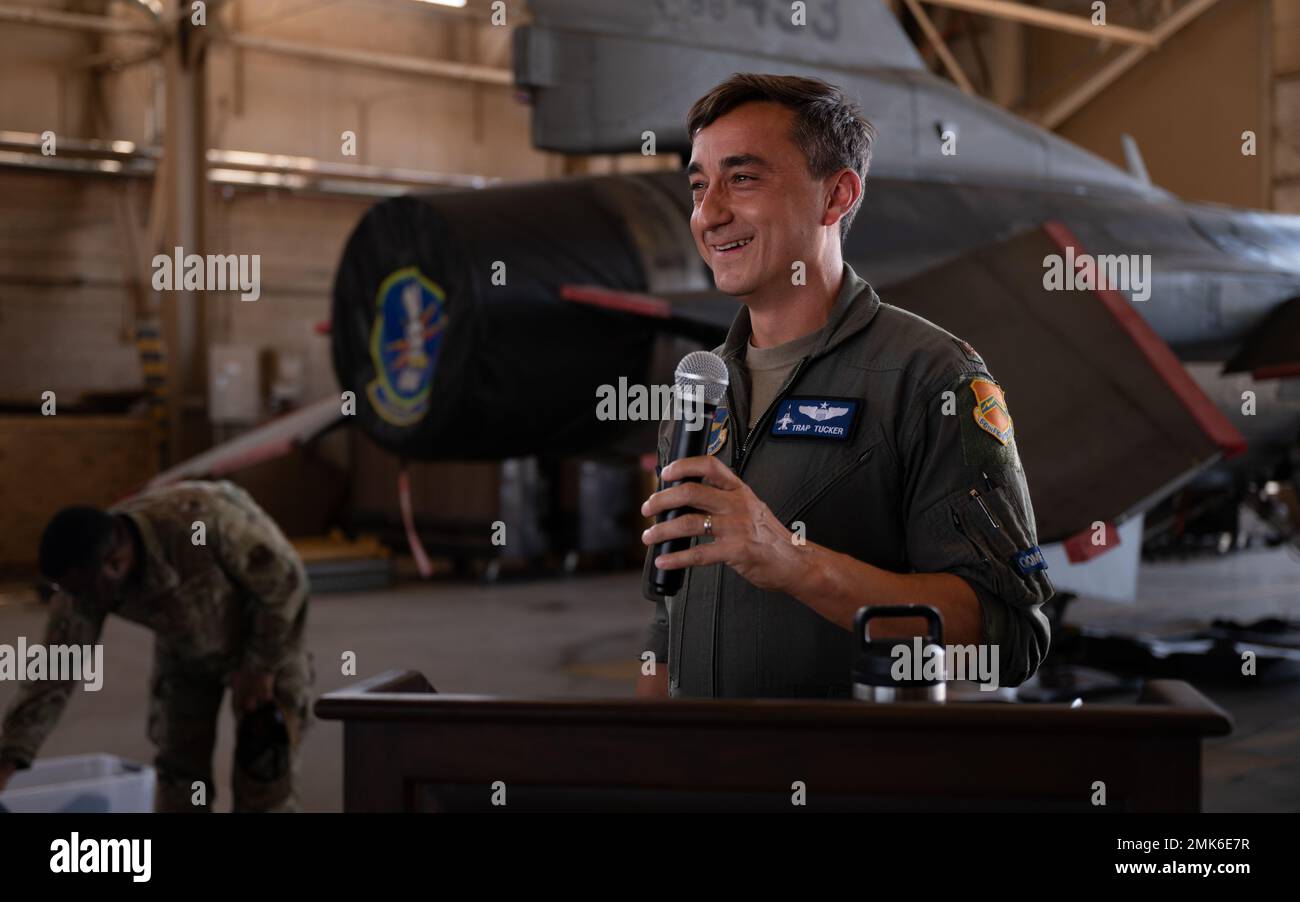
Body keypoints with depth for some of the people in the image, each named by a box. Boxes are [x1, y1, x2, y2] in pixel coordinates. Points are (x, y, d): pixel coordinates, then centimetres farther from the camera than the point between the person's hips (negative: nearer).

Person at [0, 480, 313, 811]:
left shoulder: (200, 517, -41)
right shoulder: (85, 571, -25)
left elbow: (285, 579, -28)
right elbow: (57, 669, -19)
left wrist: (262, 667, -20)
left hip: (266, 640, -4)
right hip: (187, 647, 4)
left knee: (263, 779, -8)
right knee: (180, 776, 1)